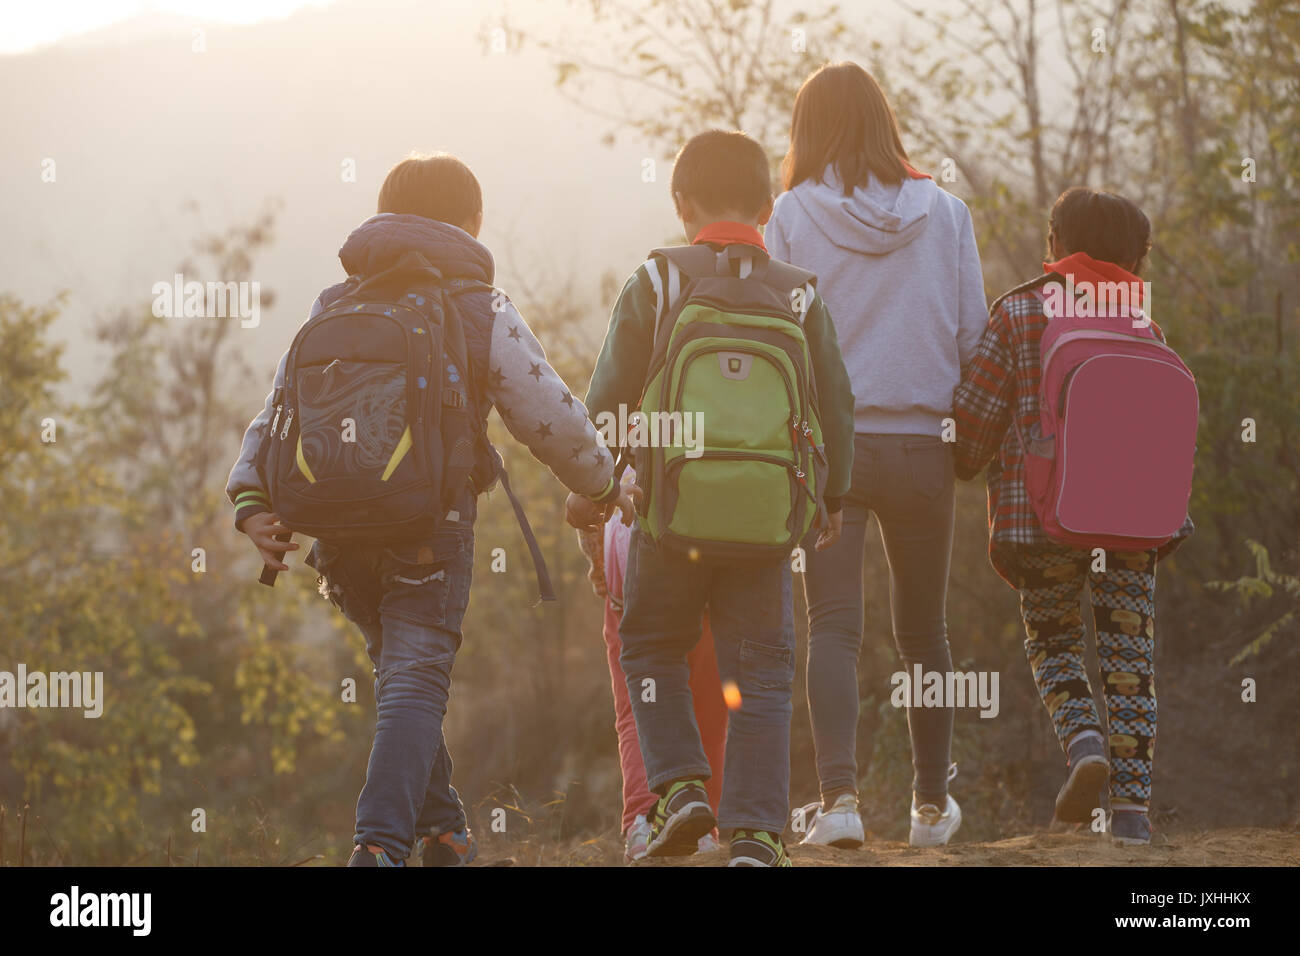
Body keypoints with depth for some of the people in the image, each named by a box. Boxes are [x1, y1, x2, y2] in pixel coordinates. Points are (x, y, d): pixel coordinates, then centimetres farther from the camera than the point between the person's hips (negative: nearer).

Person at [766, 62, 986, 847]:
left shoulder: (795, 216, -3)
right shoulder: (945, 214, 2)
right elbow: (974, 335, 2)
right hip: (923, 444, 2)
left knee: (834, 625, -2)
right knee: (924, 629, 14)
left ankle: (840, 793, -18)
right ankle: (933, 805, 23)